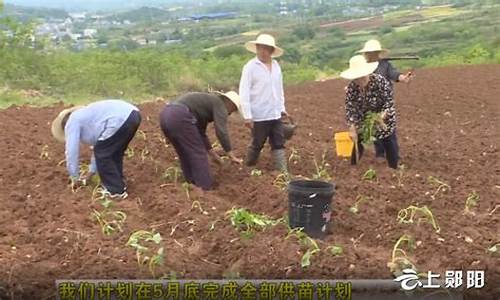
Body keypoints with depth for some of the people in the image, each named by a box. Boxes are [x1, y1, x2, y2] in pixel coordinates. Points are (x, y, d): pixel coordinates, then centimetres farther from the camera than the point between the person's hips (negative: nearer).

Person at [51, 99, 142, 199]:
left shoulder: (72, 123, 10)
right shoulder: (86, 118, 34)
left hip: (120, 121, -9)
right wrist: (91, 173, 43)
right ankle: (118, 183, 34)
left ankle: (116, 191, 12)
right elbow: (99, 146, 39)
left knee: (102, 154, 7)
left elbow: (72, 152, 7)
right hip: (133, 114, 10)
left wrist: (75, 179, 19)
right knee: (114, 153, 25)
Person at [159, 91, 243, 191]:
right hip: (180, 117, -9)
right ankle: (206, 191, 7)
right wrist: (232, 157, 2)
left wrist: (214, 155, 42)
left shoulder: (206, 103, 34)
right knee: (198, 154, 3)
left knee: (186, 155, 22)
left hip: (166, 116, 9)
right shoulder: (220, 104, 9)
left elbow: (200, 134, 38)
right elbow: (221, 132, -4)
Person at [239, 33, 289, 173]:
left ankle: (283, 172, 12)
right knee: (256, 145, 6)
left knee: (279, 145, 7)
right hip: (259, 116, -5)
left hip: (276, 115, 6)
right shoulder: (250, 67, -9)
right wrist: (247, 116, -16)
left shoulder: (276, 65, 9)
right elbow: (244, 92, -12)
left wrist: (282, 108, 17)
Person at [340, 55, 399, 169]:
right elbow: (349, 108, -15)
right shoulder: (351, 87, -17)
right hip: (362, 122, 3)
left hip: (384, 120, -2)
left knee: (391, 150, 3)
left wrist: (381, 116, -36)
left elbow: (389, 102, -19)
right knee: (356, 147, 8)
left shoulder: (380, 81, -25)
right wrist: (352, 128, -21)